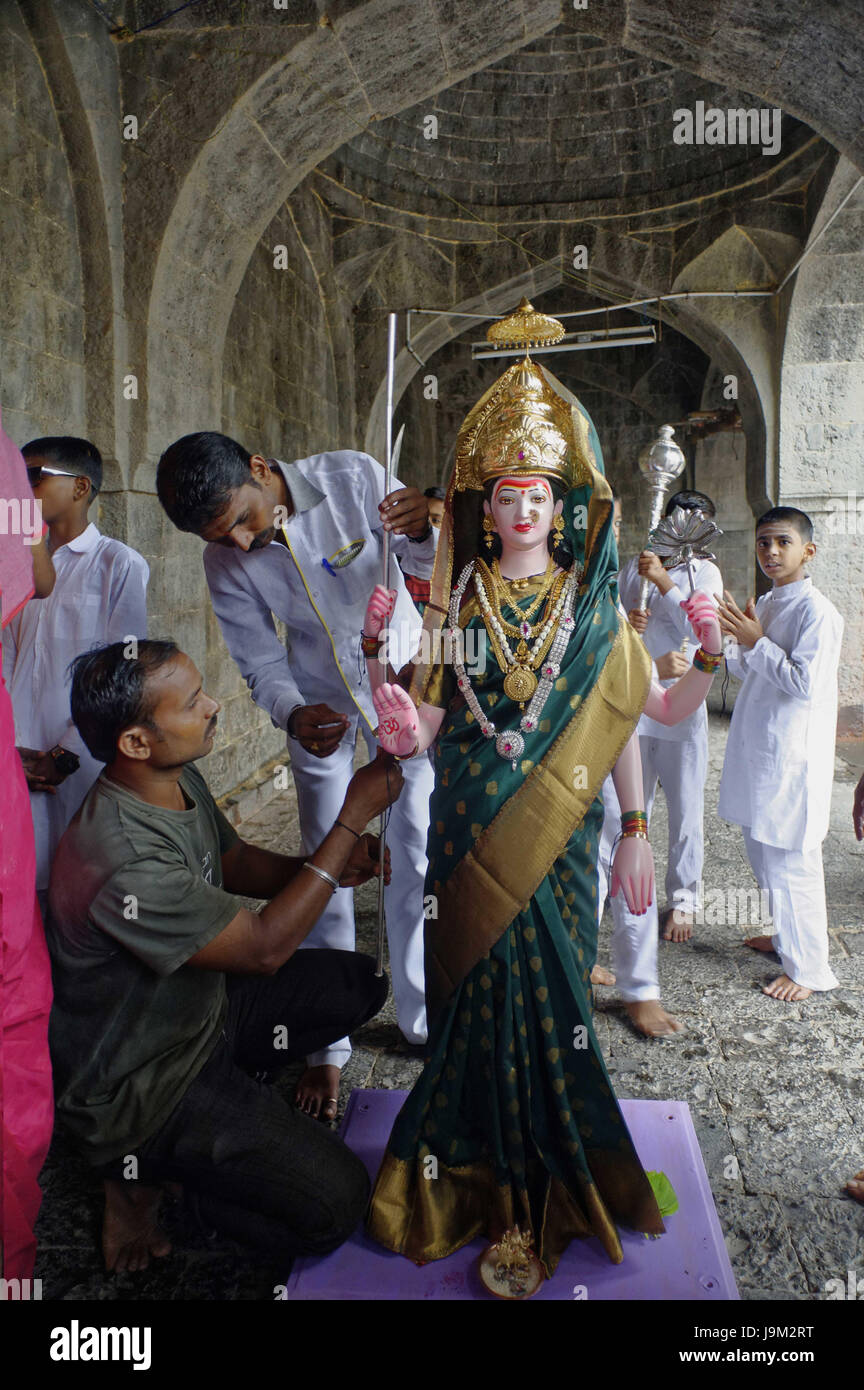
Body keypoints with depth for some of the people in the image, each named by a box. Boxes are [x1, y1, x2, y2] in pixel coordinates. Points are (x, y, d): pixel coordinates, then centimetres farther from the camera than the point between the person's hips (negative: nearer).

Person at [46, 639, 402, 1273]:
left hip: (198, 1006, 9)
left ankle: (224, 1082, 9)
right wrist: (352, 818, -25)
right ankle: (145, 1168, 4)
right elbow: (264, 946, -28)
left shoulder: (179, 779, -8)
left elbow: (233, 862, 8)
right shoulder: (124, 861, -36)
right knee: (335, 1202, -12)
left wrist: (326, 865, -12)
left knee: (357, 983, 8)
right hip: (135, 1082, -8)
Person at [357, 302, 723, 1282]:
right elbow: (420, 725, -1)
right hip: (472, 826, 1)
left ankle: (552, 1163, 23)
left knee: (550, 976, 3)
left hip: (559, 828, 0)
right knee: (483, 972, 5)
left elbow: (621, 725, 3)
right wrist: (395, 713, -24)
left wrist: (635, 831, -1)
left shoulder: (591, 604, 4)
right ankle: (482, 1161, 27)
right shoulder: (452, 601, 4)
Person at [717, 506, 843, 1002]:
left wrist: (756, 642, -19)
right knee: (762, 849, 20)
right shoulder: (765, 605, 12)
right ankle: (788, 936, 38)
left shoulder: (816, 611, -15)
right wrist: (735, 640, 1)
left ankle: (808, 967, 12)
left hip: (793, 755, -9)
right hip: (757, 749, 9)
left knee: (792, 861, -2)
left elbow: (805, 683, -21)